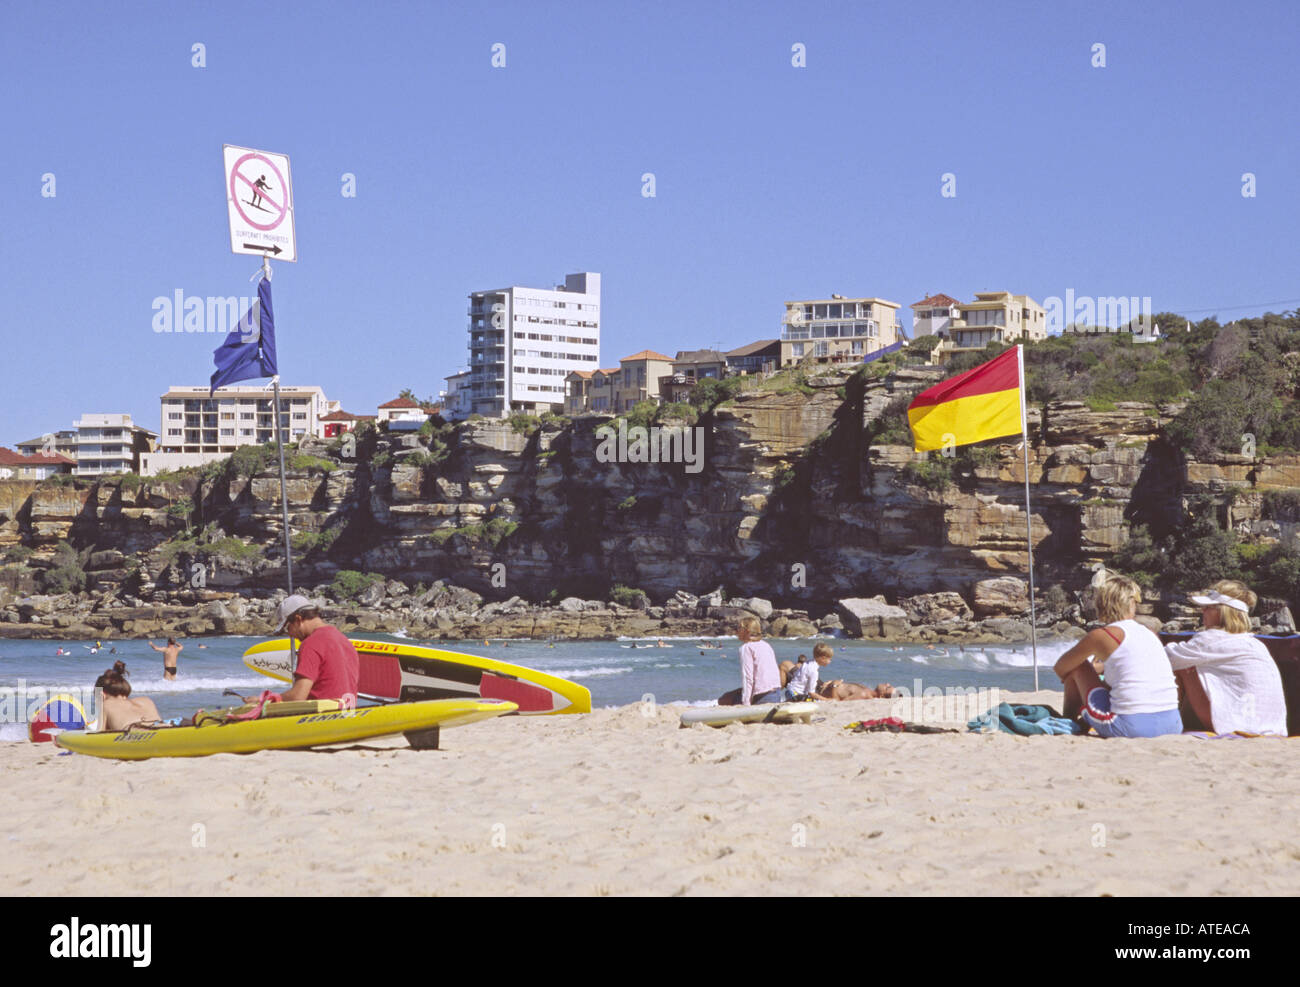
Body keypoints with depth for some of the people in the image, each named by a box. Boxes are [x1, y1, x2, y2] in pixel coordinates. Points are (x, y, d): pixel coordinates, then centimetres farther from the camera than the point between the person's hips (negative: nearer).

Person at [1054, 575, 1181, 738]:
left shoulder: (1101, 635, 1)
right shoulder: (1151, 635, 16)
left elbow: (1060, 669, 15)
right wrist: (1097, 669, 49)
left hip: (1130, 727, -6)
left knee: (1077, 667, 14)